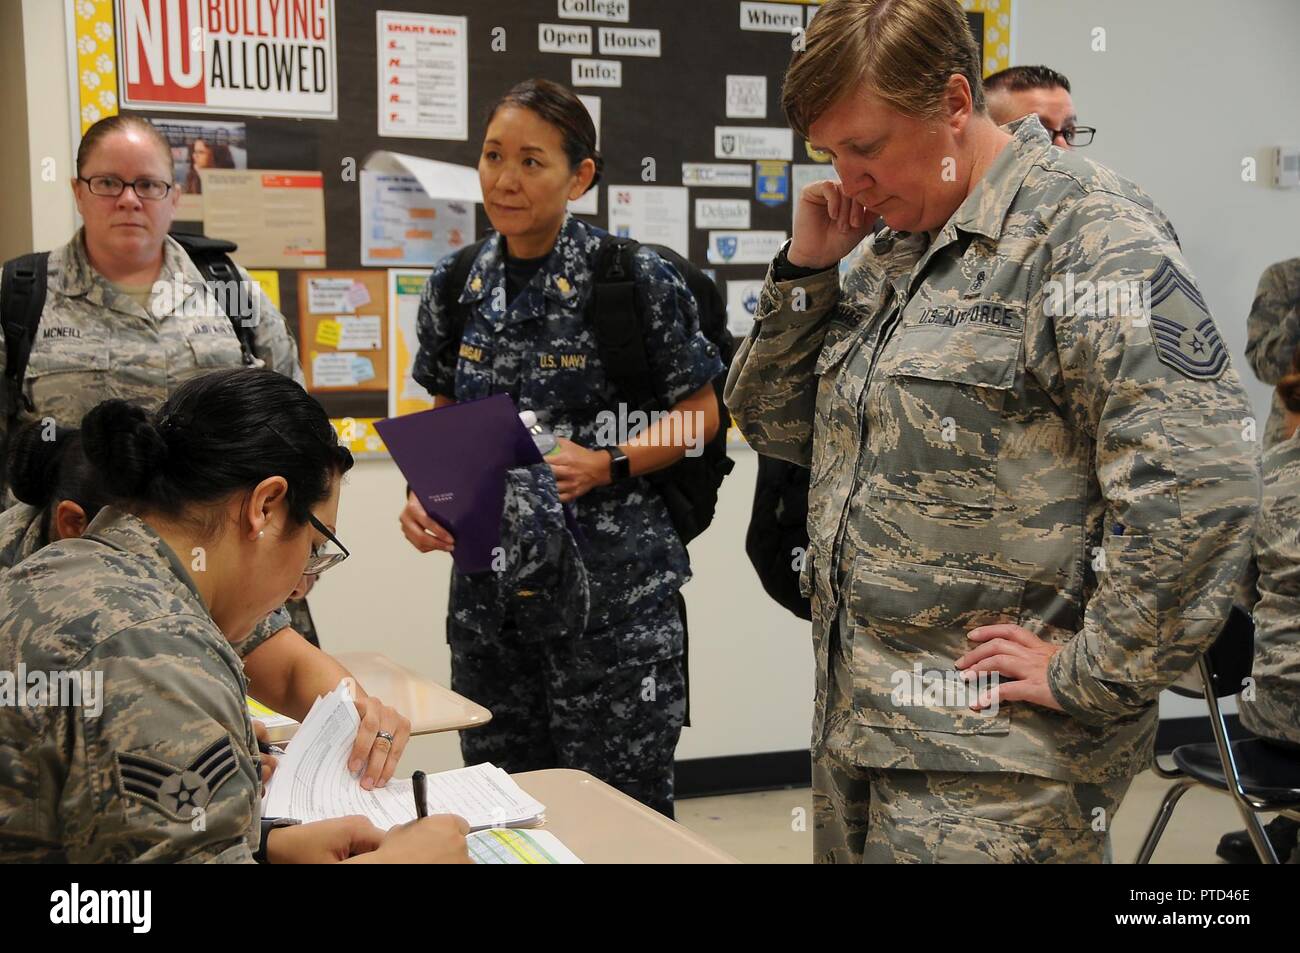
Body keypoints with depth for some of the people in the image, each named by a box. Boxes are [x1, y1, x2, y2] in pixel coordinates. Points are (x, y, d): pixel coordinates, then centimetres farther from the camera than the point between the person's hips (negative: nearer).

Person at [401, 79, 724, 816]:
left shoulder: (634, 278, -9)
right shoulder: (458, 285, 6)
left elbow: (699, 413, -3)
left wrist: (605, 465, -17)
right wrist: (426, 493, -1)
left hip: (612, 588, -4)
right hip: (490, 585, 5)